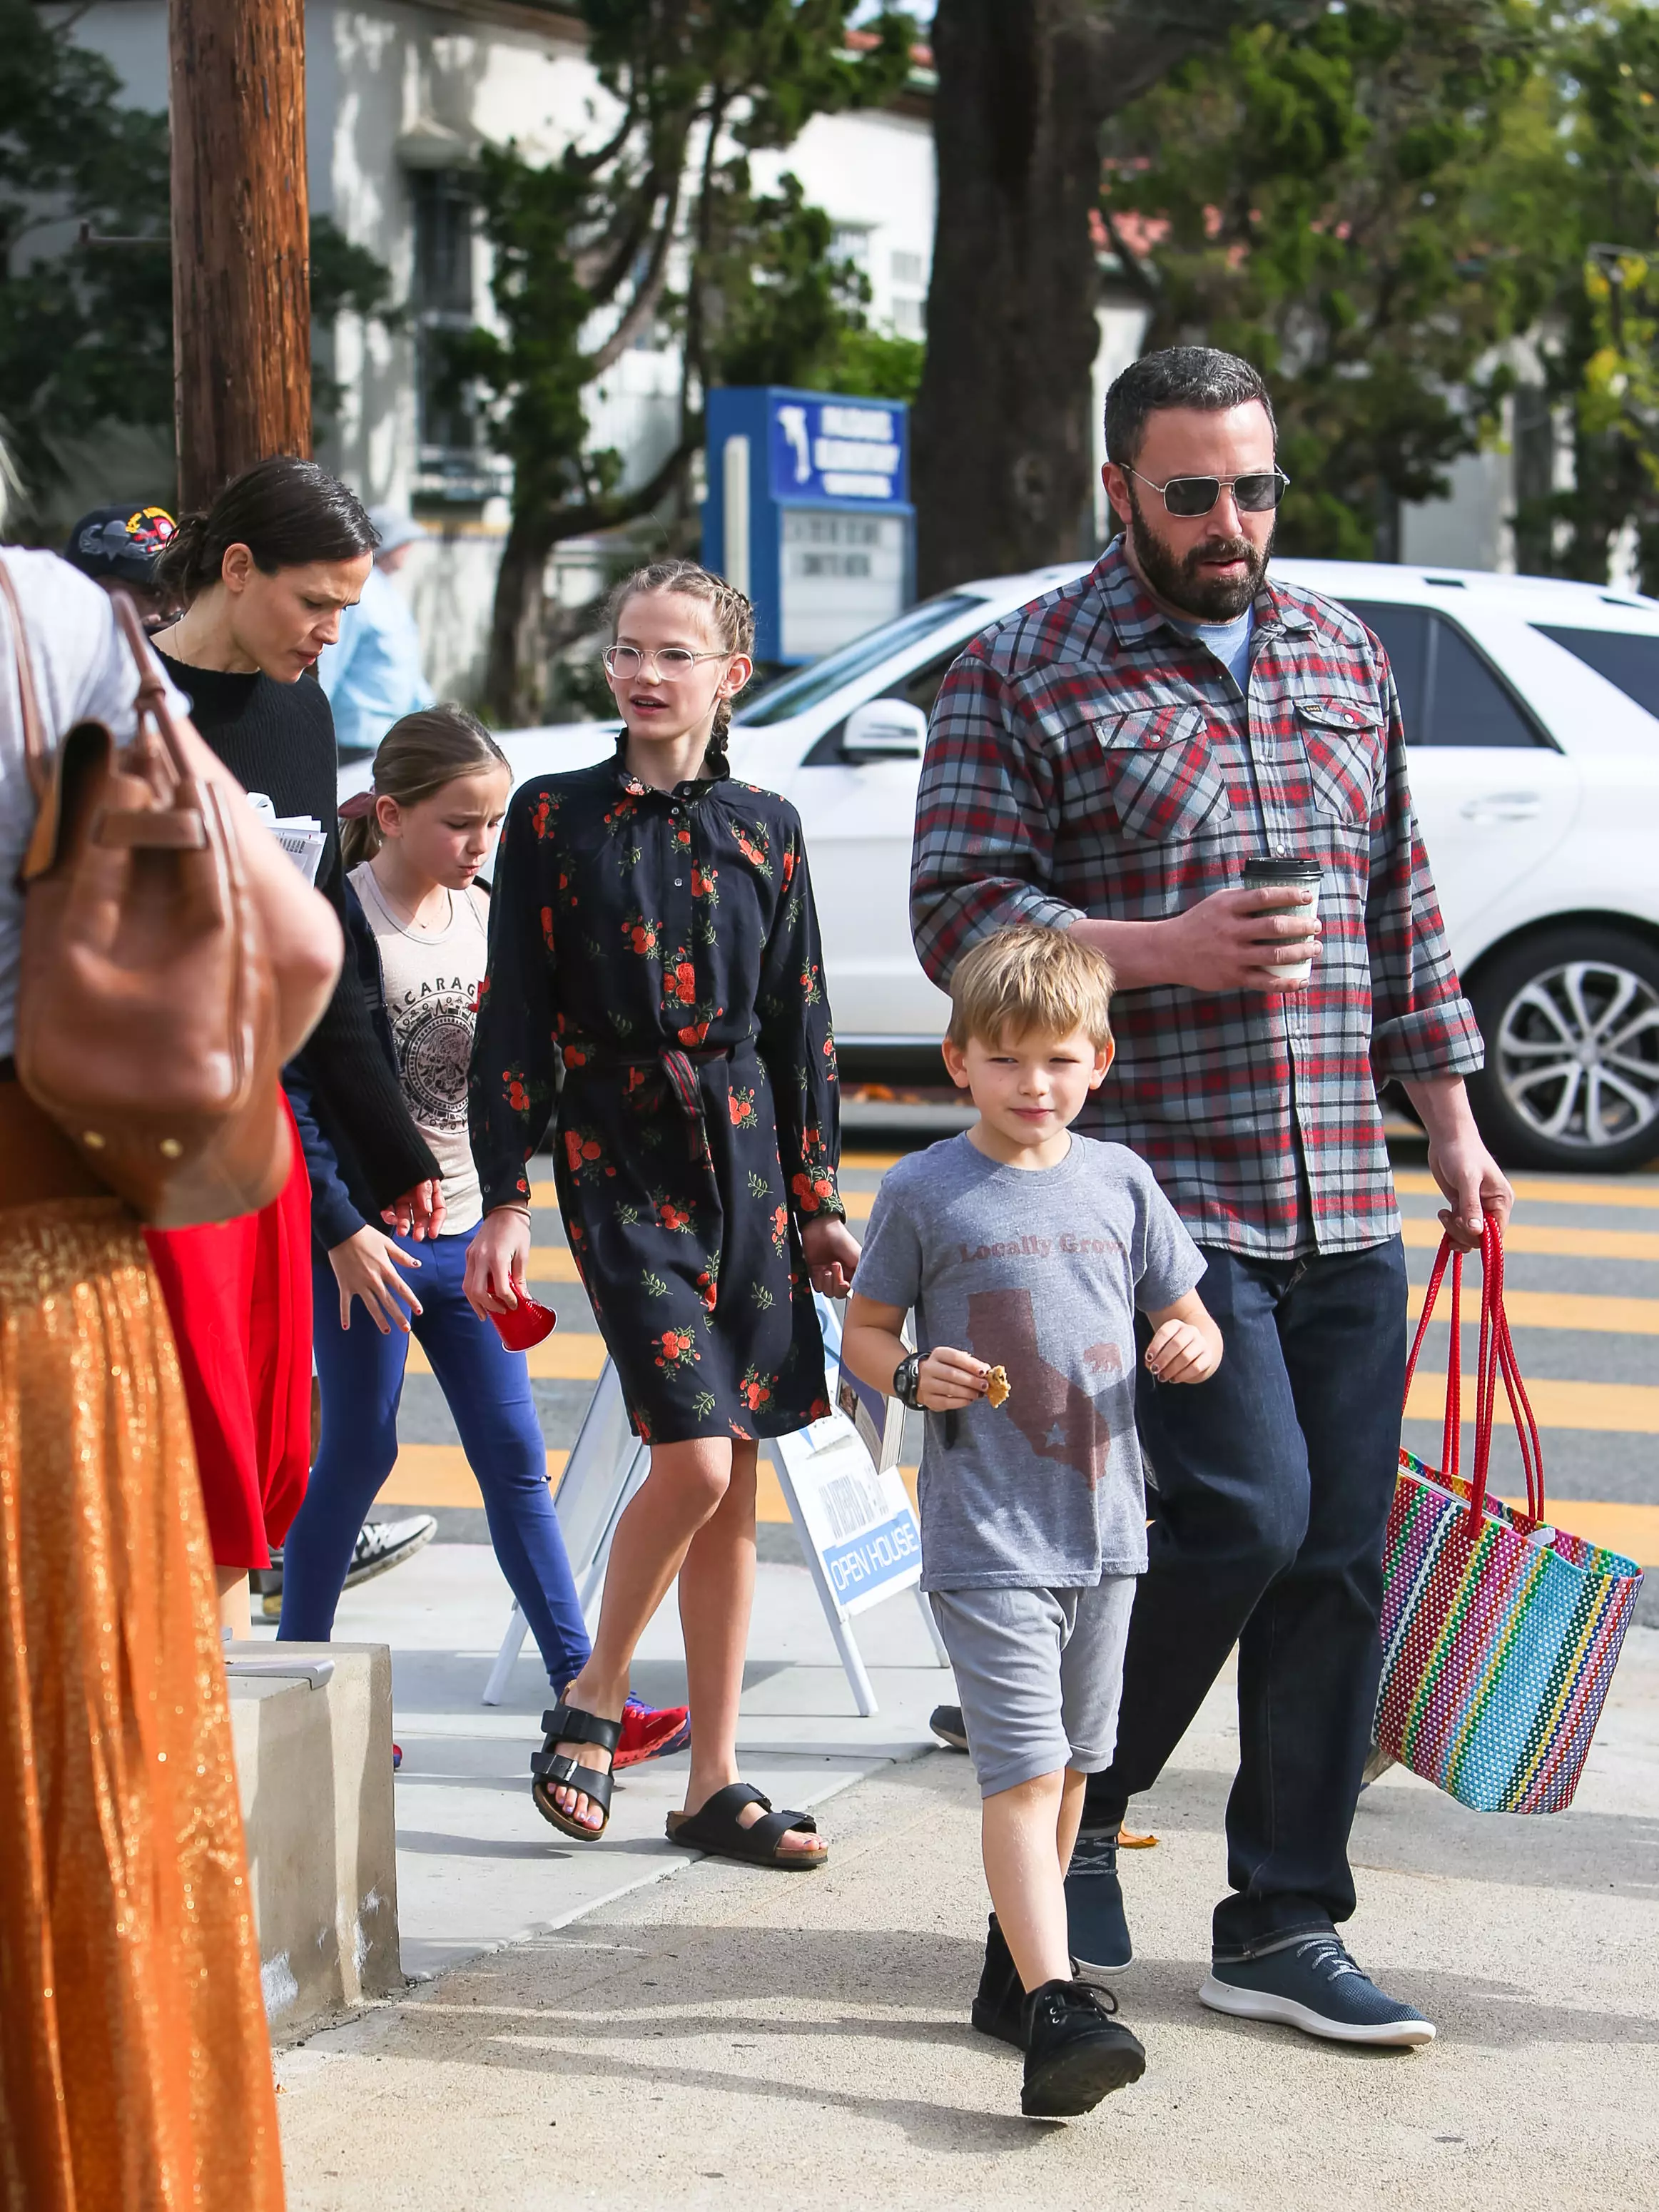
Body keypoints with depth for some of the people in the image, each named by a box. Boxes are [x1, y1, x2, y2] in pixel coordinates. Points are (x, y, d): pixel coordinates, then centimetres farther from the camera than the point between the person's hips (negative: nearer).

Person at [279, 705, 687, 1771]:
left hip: (466, 1232, 6)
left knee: (516, 1454, 6)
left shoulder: (485, 916, 7)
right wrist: (342, 1230, -17)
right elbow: (292, 1092, -15)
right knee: (357, 1455, 2)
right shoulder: (337, 925, -13)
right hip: (368, 1238, -6)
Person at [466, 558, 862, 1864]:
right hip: (619, 1161, -3)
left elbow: (801, 1024, 11)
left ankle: (715, 1784, 10)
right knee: (696, 1456, -15)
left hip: (745, 1160, 3)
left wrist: (818, 1199, 9)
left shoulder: (765, 828, 8)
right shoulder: (556, 817, 1)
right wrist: (507, 1200, -5)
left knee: (736, 1479, 3)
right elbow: (513, 1019, 0)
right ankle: (591, 1701, 7)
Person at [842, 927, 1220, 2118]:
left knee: (1072, 1763, 16)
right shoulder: (925, 1193, -4)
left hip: (1104, 1527, 5)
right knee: (1025, 1770, -14)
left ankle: (1017, 1962, 33)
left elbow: (1188, 1317, 14)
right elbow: (864, 1330, 5)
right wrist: (913, 1375, -16)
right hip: (986, 1536, -5)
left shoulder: (1119, 1182, 7)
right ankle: (1053, 2010, -21)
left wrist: (1191, 1344, -9)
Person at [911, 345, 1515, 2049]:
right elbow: (959, 912, -7)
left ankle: (1282, 1926, 13)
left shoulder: (1343, 657, 16)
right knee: (1242, 1513, -15)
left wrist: (1449, 1122, 16)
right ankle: (1074, 1804, 11)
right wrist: (1164, 952, -18)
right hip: (1156, 1189, -5)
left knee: (1339, 1553, 4)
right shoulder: (1022, 674, 0)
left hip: (1343, 1204, 6)